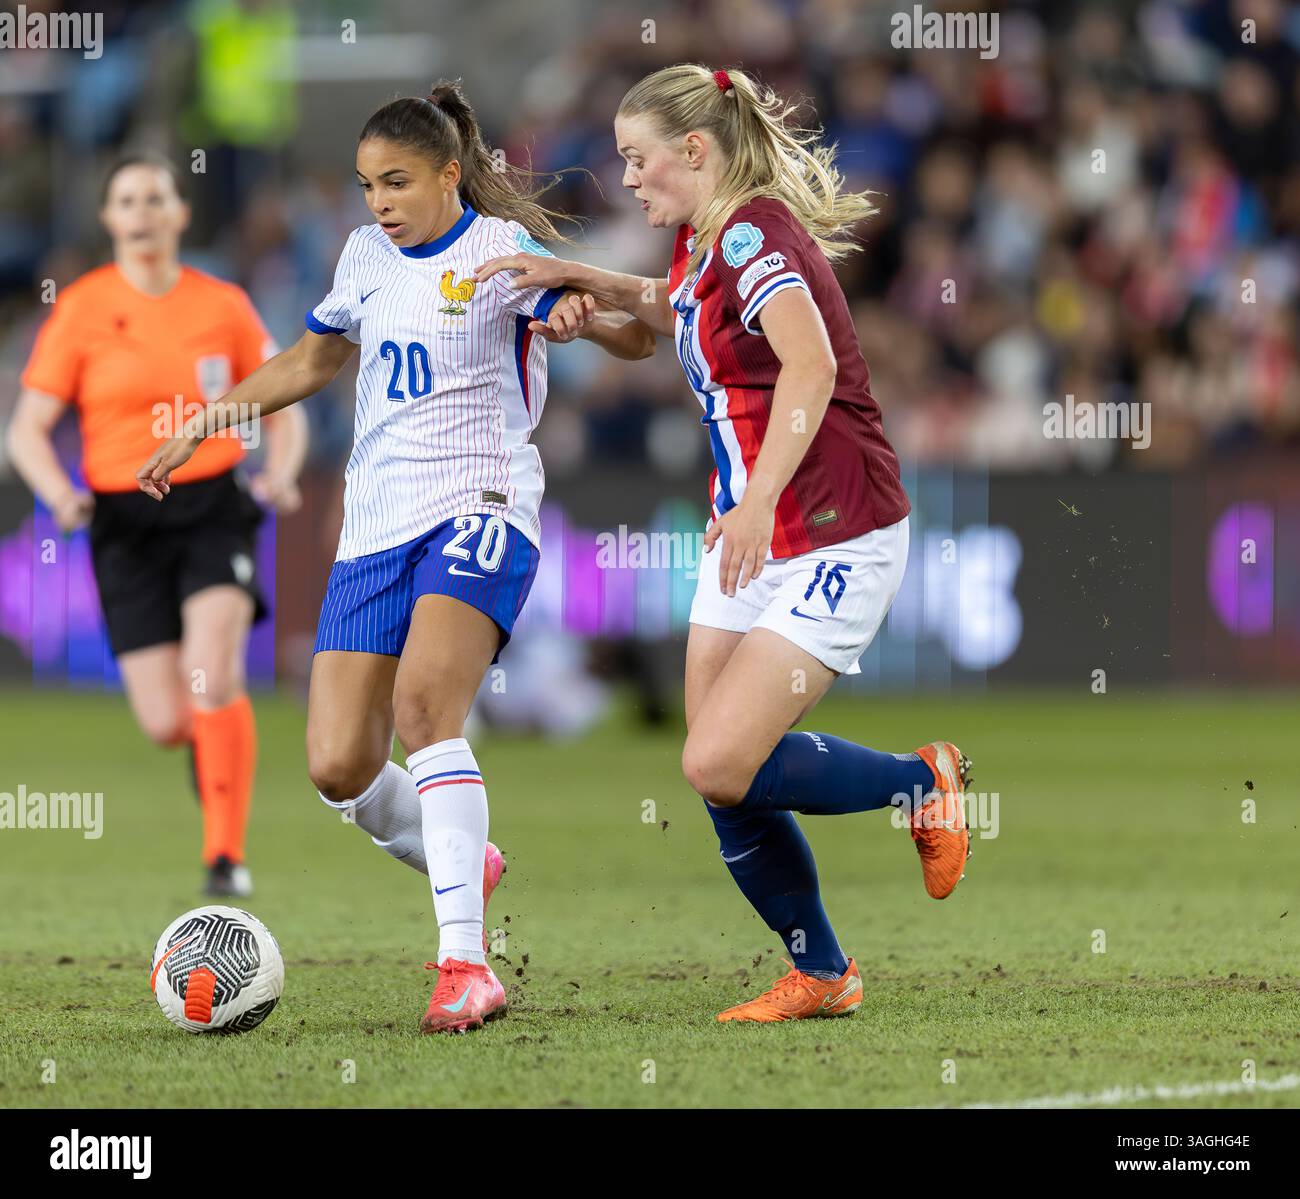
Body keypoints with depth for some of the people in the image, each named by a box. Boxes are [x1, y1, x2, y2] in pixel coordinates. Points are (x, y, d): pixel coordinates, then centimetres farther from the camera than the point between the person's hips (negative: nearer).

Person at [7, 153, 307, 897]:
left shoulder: (223, 306, 3)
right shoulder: (82, 309, -1)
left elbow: (283, 414, 11)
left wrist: (280, 474, -9)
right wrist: (61, 493, -19)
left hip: (215, 508, 0)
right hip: (126, 522, 0)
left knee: (212, 675, -24)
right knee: (167, 725, -5)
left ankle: (227, 856, -16)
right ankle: (215, 748, 32)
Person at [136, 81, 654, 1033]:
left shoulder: (501, 251, -4)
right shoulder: (368, 256, 14)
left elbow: (638, 339, -12)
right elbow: (314, 358, 32)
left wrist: (587, 310, -34)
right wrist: (201, 427, 29)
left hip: (479, 508, -6)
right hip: (376, 526, 6)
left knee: (423, 703, -30)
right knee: (339, 767, -4)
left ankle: (466, 964, -31)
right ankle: (464, 866, 27)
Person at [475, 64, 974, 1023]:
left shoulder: (753, 235, -18)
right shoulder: (704, 241, 10)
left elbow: (811, 365, -34)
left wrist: (758, 499, -43)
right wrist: (577, 280, 21)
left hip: (835, 542, -9)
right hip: (749, 538, 9)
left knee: (720, 765, -16)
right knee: (722, 778, 3)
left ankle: (925, 782, 6)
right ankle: (821, 973, 18)